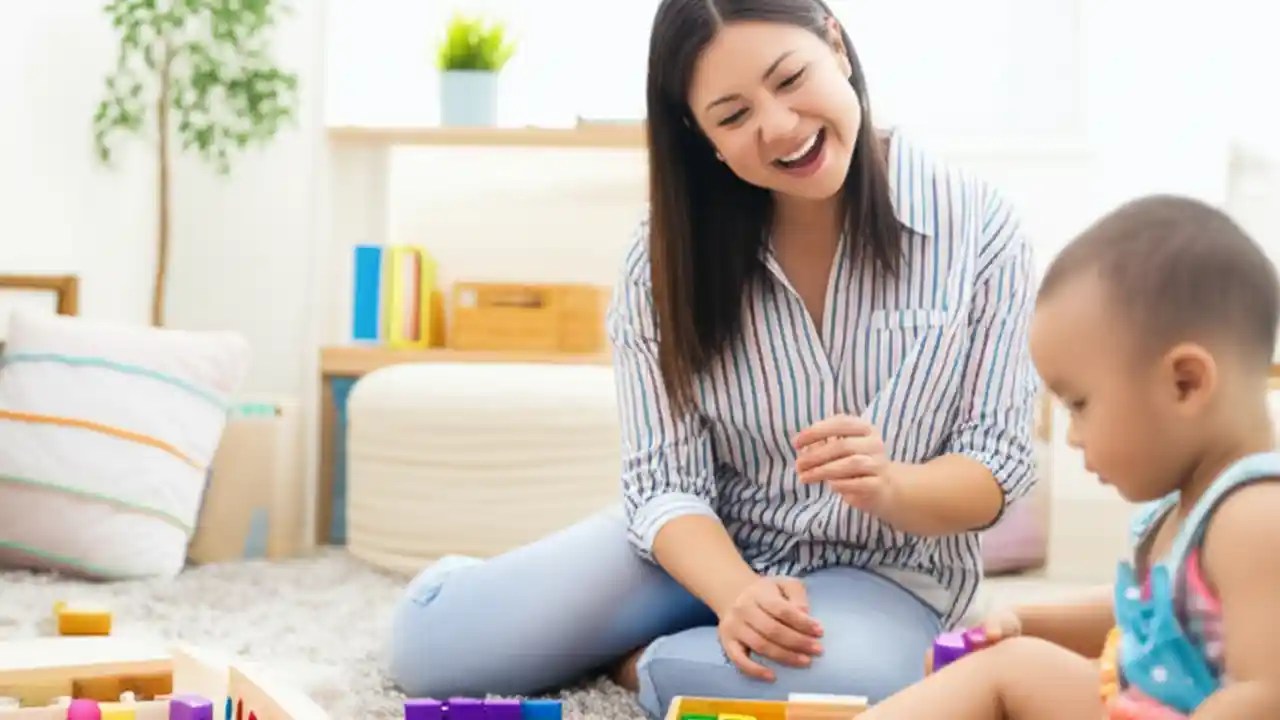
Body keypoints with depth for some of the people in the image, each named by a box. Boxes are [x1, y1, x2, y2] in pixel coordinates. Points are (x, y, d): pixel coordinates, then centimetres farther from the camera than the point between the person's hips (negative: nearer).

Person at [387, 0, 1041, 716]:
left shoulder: (978, 228, -14)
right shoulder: (670, 255, -10)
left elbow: (1001, 462, -11)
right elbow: (667, 479, -12)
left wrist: (890, 488, -33)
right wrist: (737, 594, -33)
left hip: (884, 570, -1)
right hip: (703, 549, 2)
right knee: (432, 644, -15)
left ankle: (634, 659, -5)